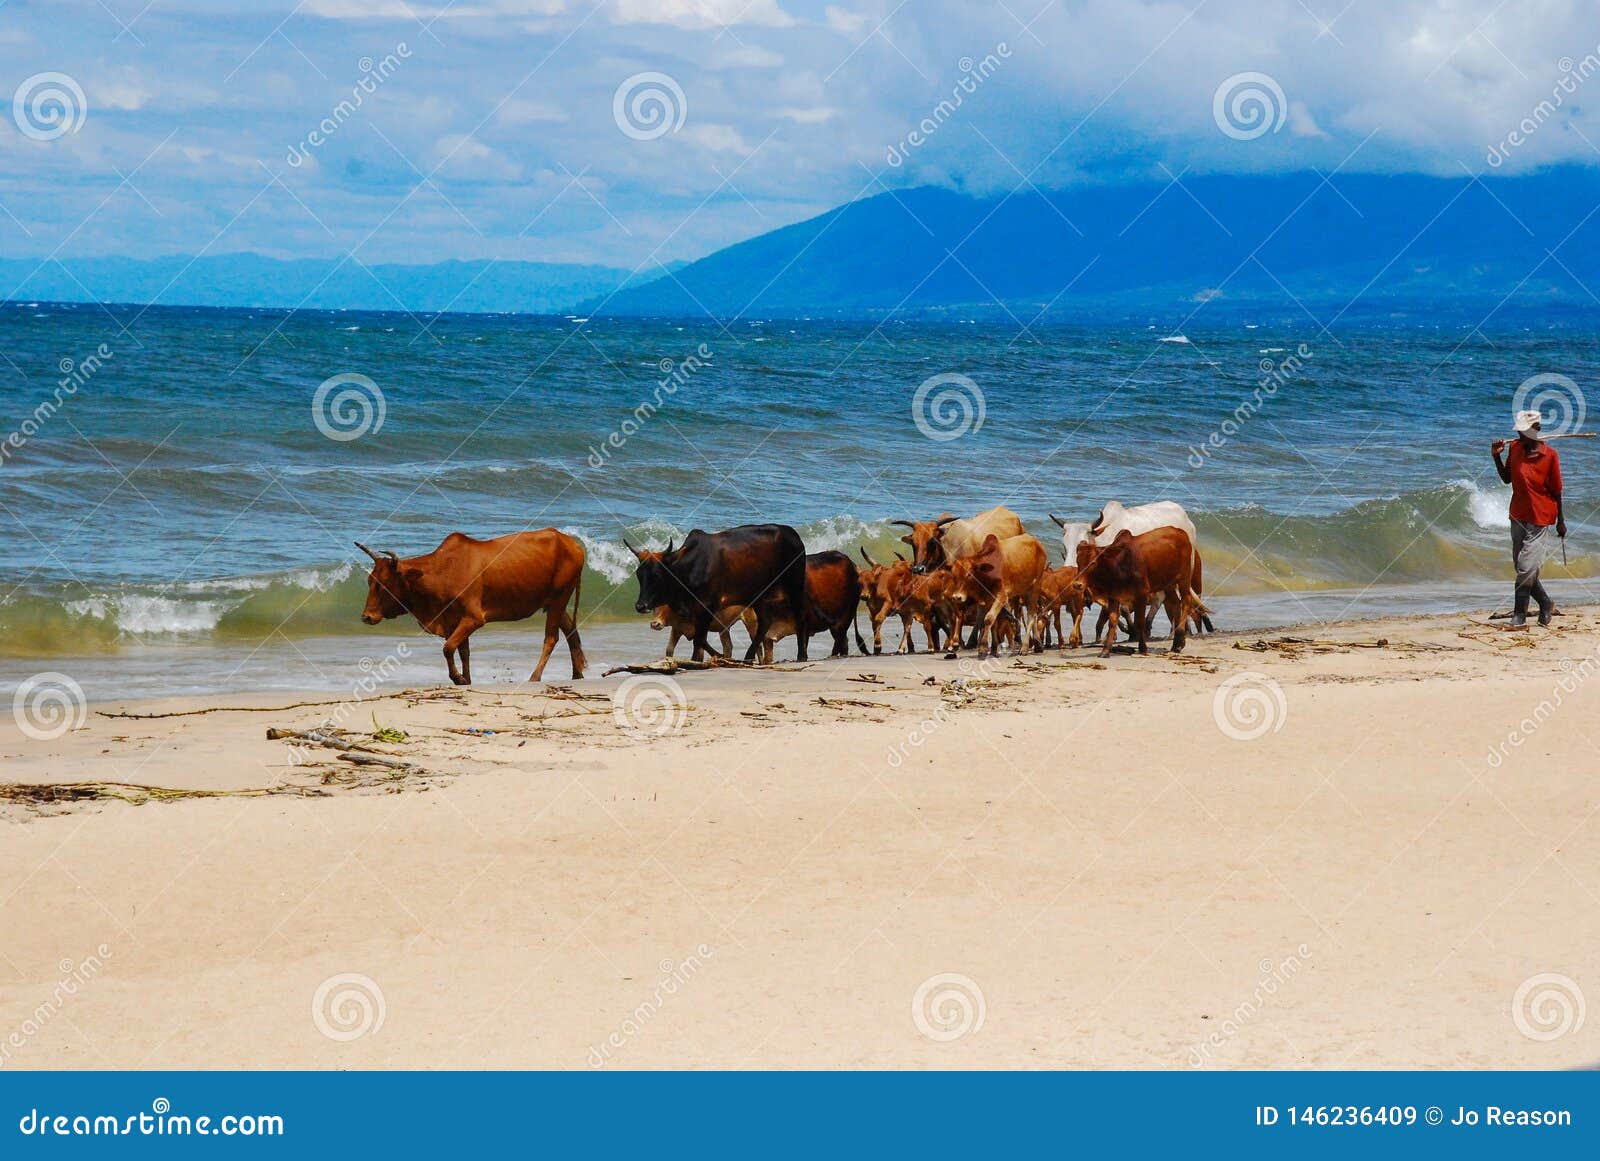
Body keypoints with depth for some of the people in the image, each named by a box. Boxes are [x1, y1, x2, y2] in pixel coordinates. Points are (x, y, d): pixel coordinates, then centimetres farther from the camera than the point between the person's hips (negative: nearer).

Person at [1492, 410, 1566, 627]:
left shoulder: (1549, 455, -10)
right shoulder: (1515, 448, 2)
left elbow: (1556, 491, -4)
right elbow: (1507, 479, 11)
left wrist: (1560, 521, 2)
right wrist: (1496, 457, -4)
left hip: (1540, 518, -6)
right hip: (1518, 517, 6)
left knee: (1527, 567, -9)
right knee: (1520, 567, 11)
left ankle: (1520, 614, -1)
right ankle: (1546, 604, 28)